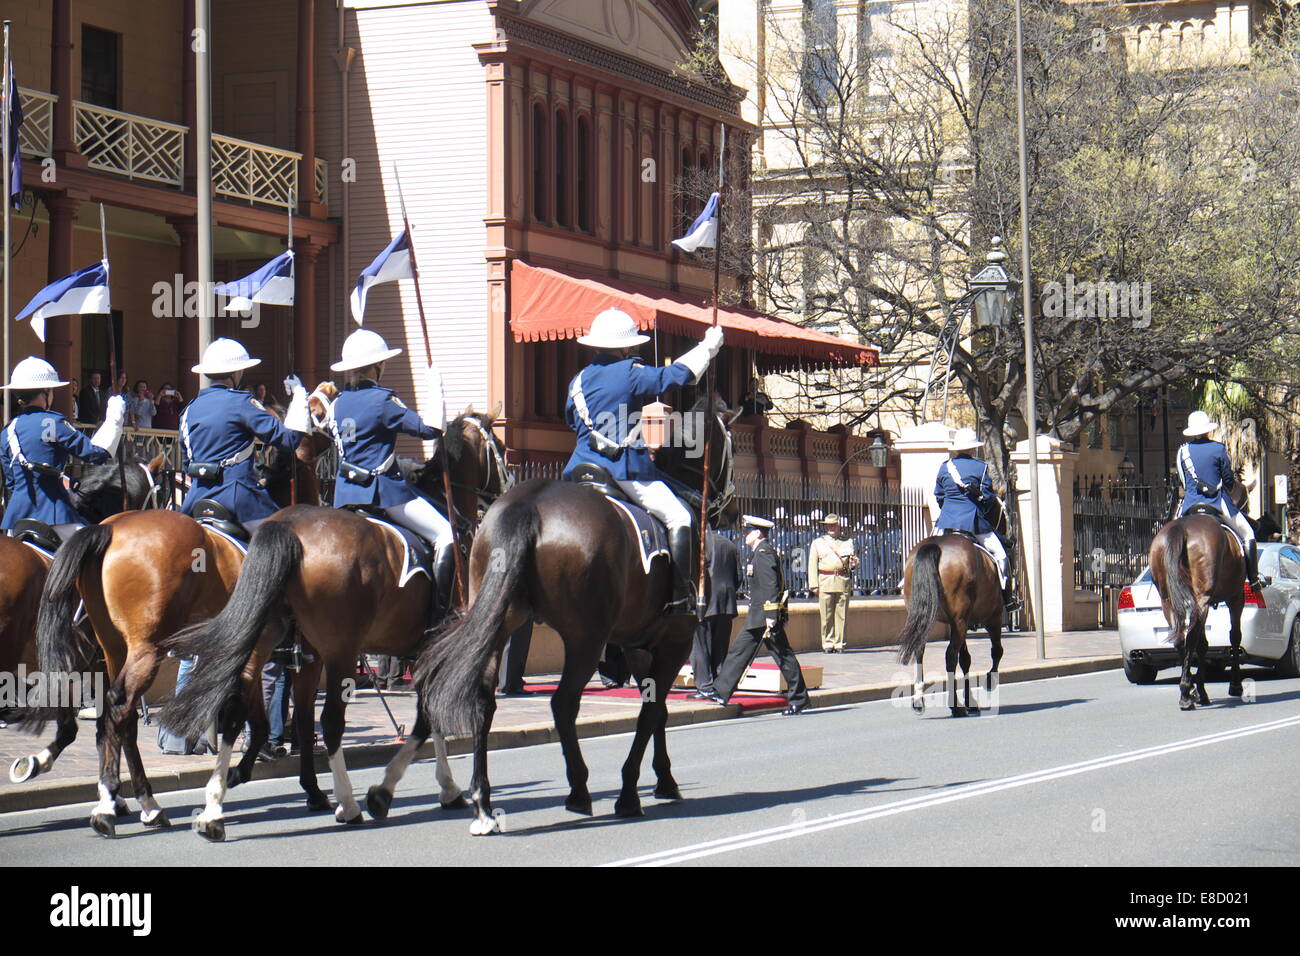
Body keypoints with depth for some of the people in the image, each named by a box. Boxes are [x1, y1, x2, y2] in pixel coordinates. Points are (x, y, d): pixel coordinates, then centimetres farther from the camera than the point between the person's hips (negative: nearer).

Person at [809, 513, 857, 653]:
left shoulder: (847, 542, 17)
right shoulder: (817, 543, 13)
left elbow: (853, 562, 22)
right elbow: (812, 565, 8)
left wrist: (854, 562, -4)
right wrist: (814, 585, -2)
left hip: (844, 582, 1)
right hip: (825, 582, -1)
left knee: (841, 615, -2)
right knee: (826, 615, -4)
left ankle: (839, 643, 3)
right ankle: (828, 643, 2)